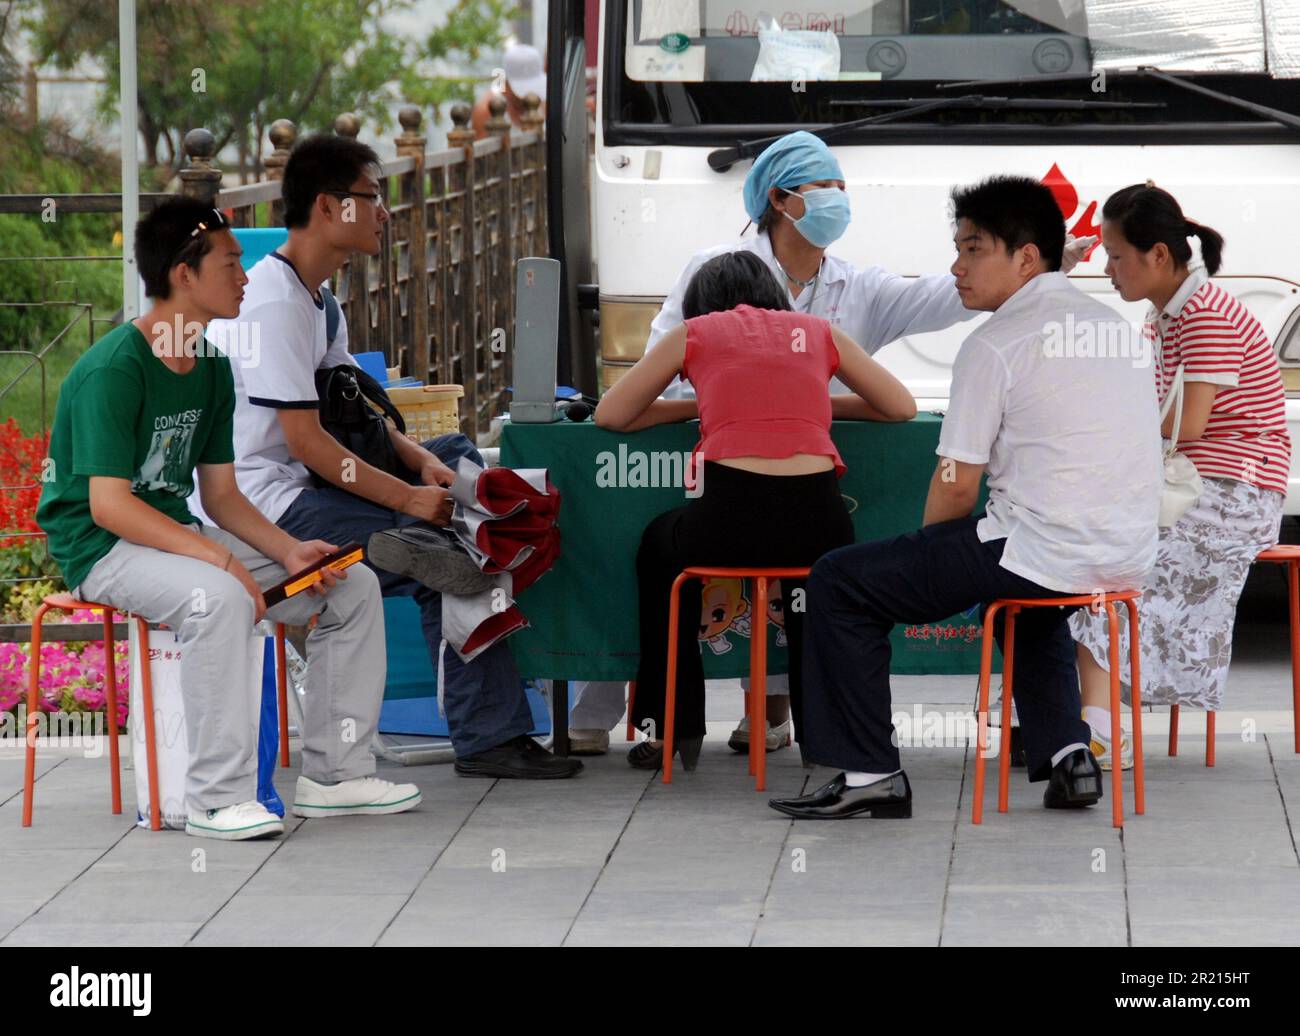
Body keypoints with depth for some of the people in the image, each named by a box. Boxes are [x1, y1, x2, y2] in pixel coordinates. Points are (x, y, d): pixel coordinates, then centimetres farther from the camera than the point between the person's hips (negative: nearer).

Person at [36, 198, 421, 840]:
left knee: (353, 587, 0)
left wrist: (288, 551, -6)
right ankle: (219, 798, -33)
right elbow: (109, 504, -24)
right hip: (99, 546, -9)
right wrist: (219, 557, -30)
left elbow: (220, 496, 12)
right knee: (220, 597, -39)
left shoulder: (212, 369, 9)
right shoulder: (113, 370, -18)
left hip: (176, 534, 9)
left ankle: (332, 774, 5)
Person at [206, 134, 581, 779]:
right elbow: (308, 442, -21)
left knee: (457, 455, 7)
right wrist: (408, 498, -18)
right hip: (259, 502, -11)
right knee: (444, 564, -20)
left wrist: (420, 460, -2)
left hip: (297, 484, 11)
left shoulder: (314, 298, 16)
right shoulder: (275, 304, -17)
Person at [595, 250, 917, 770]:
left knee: (659, 546, 34)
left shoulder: (695, 333, 17)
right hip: (818, 521, 2)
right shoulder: (818, 332, 21)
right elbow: (902, 406, 25)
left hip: (730, 518, -2)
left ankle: (674, 729, 35)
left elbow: (610, 415, 23)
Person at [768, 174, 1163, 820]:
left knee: (840, 584, 2)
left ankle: (869, 773, 3)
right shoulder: (1108, 324, 15)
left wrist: (927, 560, 11)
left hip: (1045, 550, -8)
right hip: (1127, 557, 8)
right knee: (1028, 592, 42)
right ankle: (1066, 754, 26)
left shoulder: (995, 344, -9)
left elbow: (957, 486, -9)